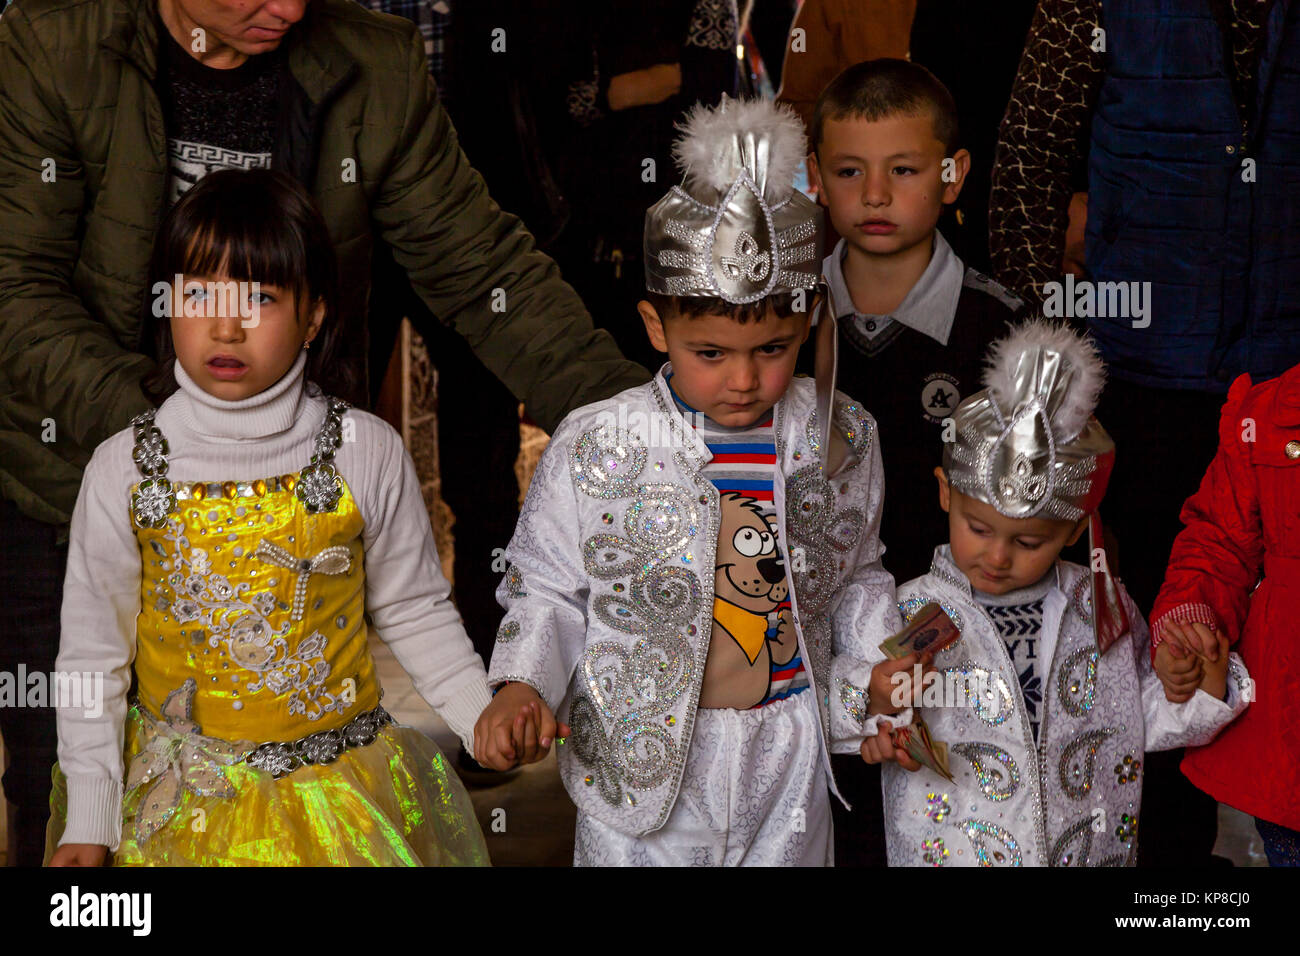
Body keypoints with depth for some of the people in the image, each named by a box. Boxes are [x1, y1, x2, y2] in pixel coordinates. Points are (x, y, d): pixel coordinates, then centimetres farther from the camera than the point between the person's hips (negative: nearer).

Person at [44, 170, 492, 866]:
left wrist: (484, 717, -8)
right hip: (177, 802, 0)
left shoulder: (368, 454, -8)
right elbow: (92, 652, -2)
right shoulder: (123, 469, -8)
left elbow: (415, 612, 3)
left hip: (337, 795, 1)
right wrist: (88, 822, -6)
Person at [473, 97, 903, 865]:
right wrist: (520, 686, -19)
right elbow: (548, 591, -3)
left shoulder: (843, 440, -5)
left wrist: (876, 679, -3)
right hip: (641, 771, -2)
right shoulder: (595, 448, -14)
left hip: (789, 774, 2)